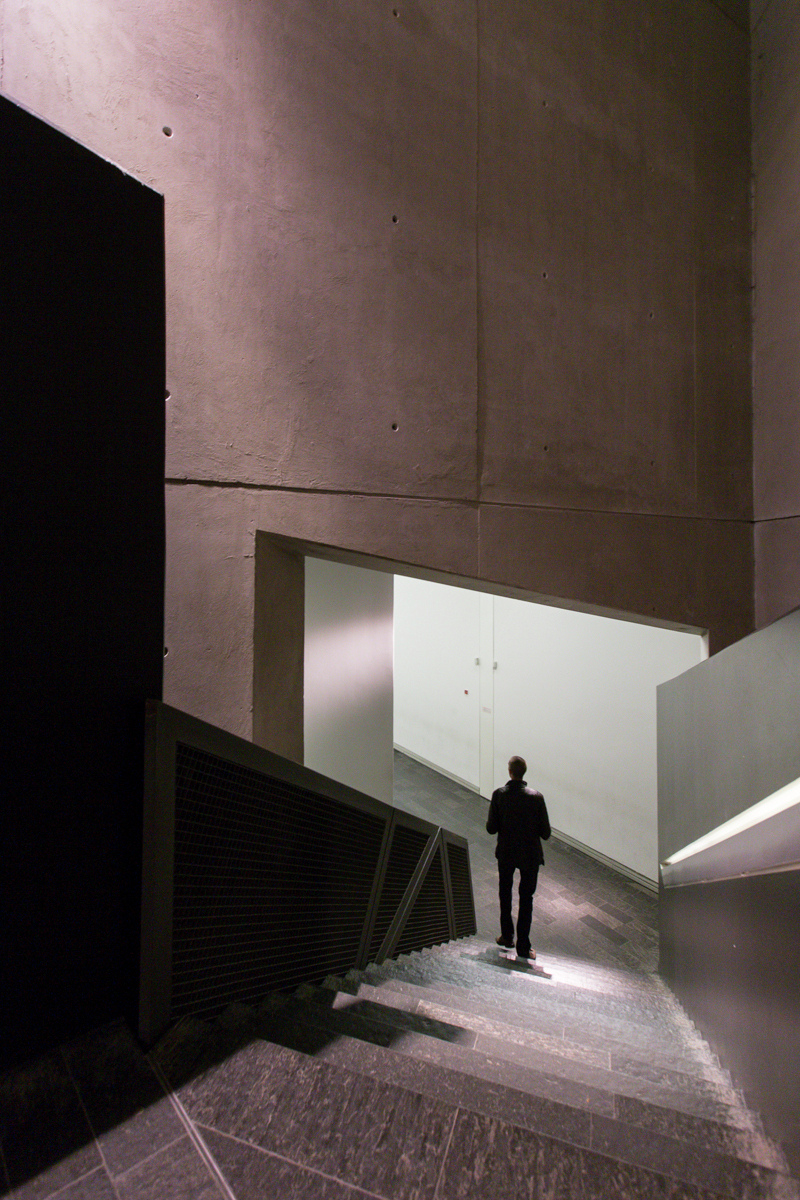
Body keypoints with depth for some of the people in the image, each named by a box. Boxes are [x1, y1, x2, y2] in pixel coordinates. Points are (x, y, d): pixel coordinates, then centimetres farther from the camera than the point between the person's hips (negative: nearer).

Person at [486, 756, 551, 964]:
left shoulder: (498, 795, -16)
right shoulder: (536, 797, -19)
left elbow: (491, 828, -11)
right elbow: (545, 832, -13)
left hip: (505, 853, 1)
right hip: (530, 854, -1)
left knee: (505, 894, 22)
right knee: (526, 899, 12)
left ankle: (507, 937, 33)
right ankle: (523, 947, 19)